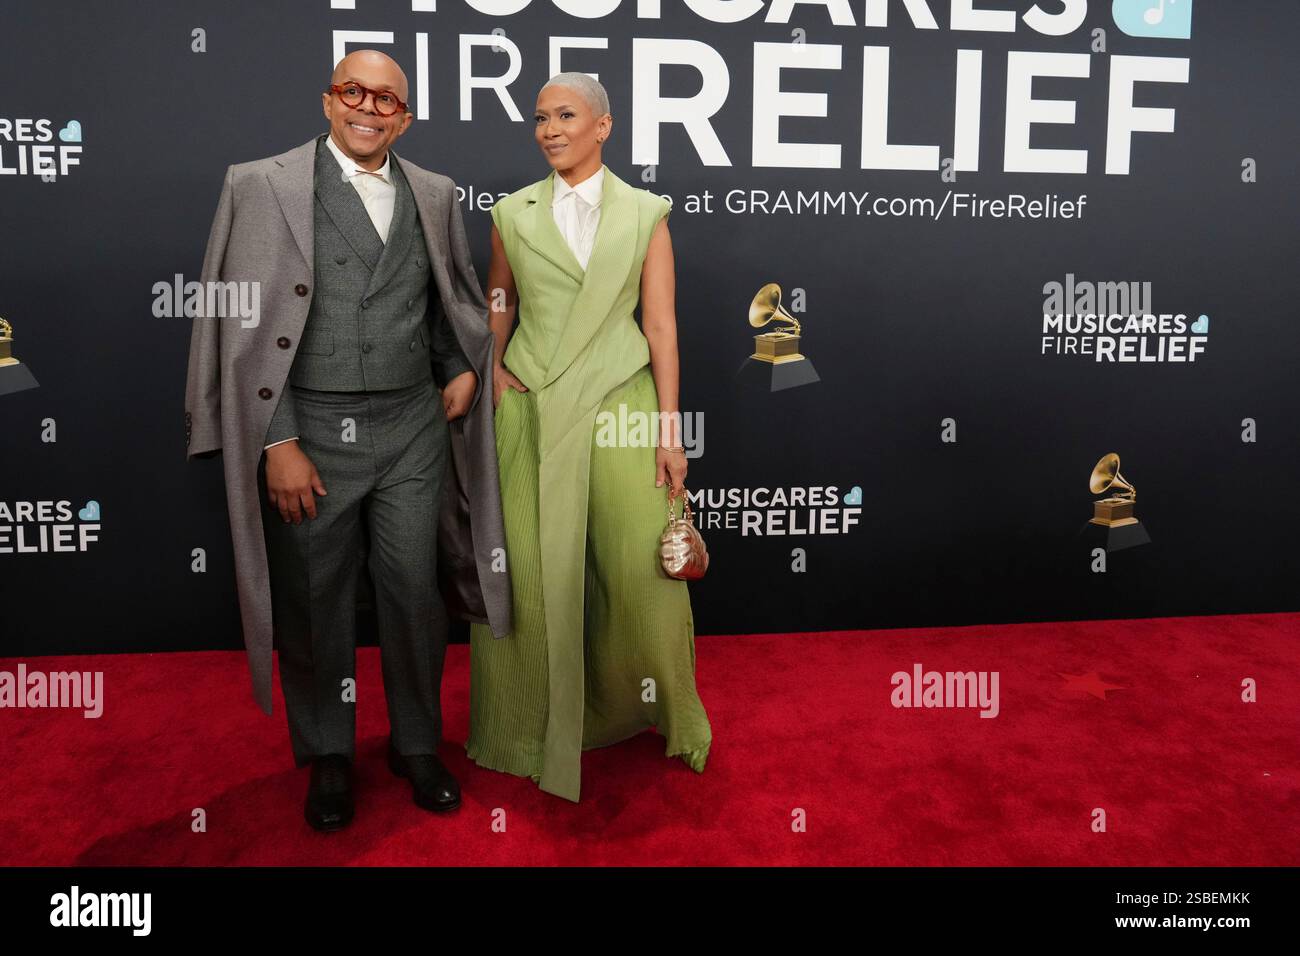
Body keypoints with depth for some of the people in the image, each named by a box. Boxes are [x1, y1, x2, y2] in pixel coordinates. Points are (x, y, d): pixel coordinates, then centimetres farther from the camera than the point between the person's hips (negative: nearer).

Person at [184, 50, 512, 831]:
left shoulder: (435, 194, 9)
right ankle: (328, 755, 30)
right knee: (314, 605, 10)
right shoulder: (262, 185, -2)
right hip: (308, 432, -2)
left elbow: (455, 298, 22)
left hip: (412, 429, 3)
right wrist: (276, 443, -11)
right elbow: (245, 327, -6)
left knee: (417, 596, 8)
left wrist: (465, 367, 5)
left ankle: (417, 744, 29)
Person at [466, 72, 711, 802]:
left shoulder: (645, 213, 3)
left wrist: (670, 431, -4)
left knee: (643, 569, -2)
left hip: (620, 406, -1)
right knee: (532, 568, 3)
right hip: (532, 411, 2)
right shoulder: (514, 213, 8)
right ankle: (535, 722, 24)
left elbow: (661, 327, 0)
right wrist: (494, 373, 9)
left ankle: (664, 714, 23)